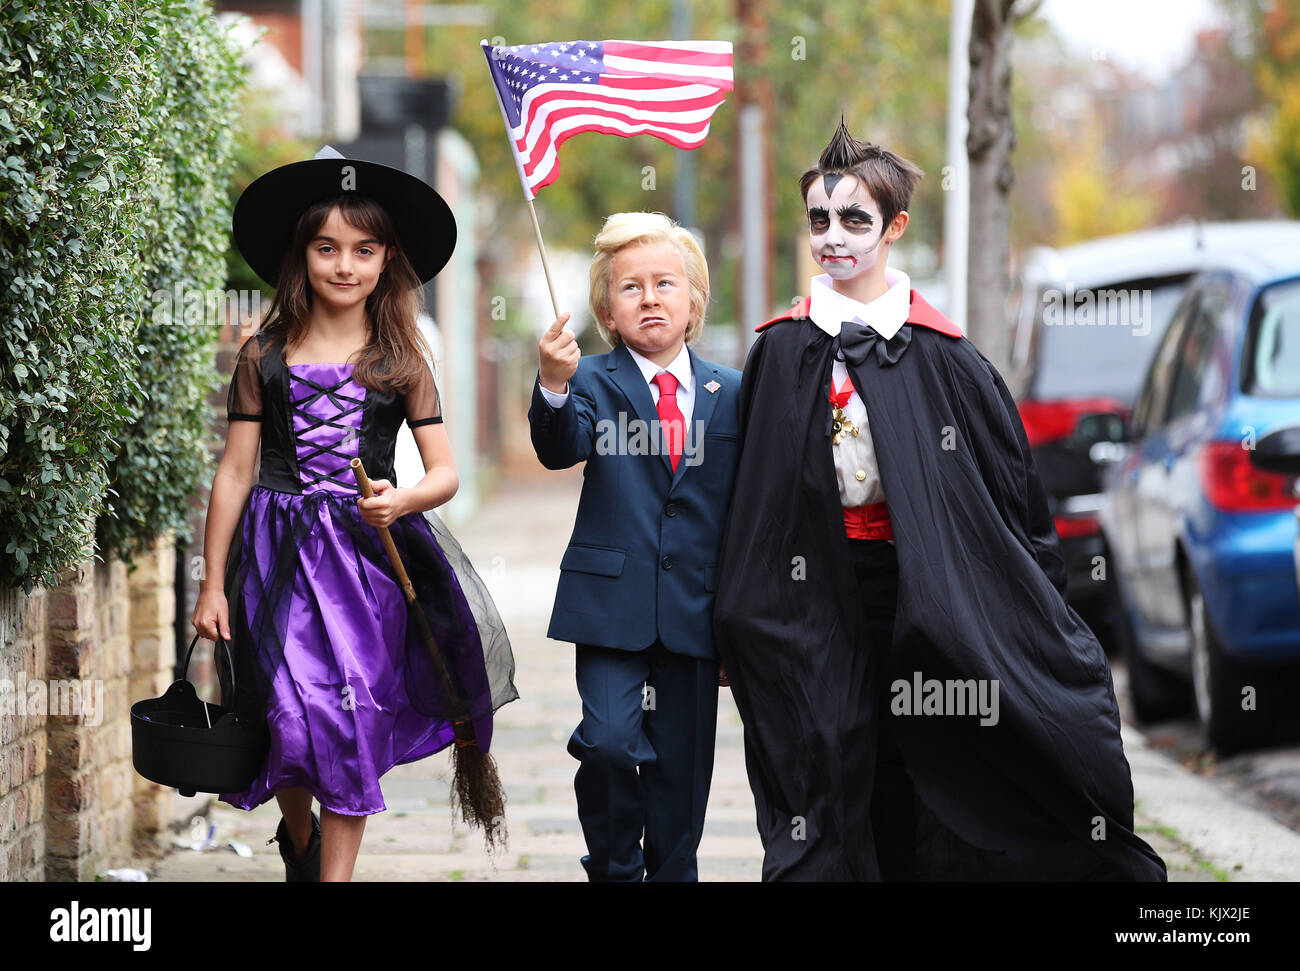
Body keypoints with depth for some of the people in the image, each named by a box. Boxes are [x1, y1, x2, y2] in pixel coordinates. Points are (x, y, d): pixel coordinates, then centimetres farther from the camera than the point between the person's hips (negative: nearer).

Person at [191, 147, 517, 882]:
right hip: (279, 553, 0)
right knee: (292, 715, -6)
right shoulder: (265, 356, 5)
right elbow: (234, 475, 7)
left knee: (353, 724, -5)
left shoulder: (402, 361, 5)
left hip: (368, 556, 0)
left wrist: (402, 501, -19)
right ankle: (298, 835, 26)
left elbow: (446, 472, 3)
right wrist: (214, 585, 5)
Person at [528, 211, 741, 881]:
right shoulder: (594, 383, 1)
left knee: (682, 762, 7)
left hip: (696, 609, 2)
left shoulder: (730, 394, 7)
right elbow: (559, 449, -18)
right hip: (612, 601, -2)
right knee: (608, 741, -13)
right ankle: (614, 868, 8)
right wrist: (554, 386, -40)